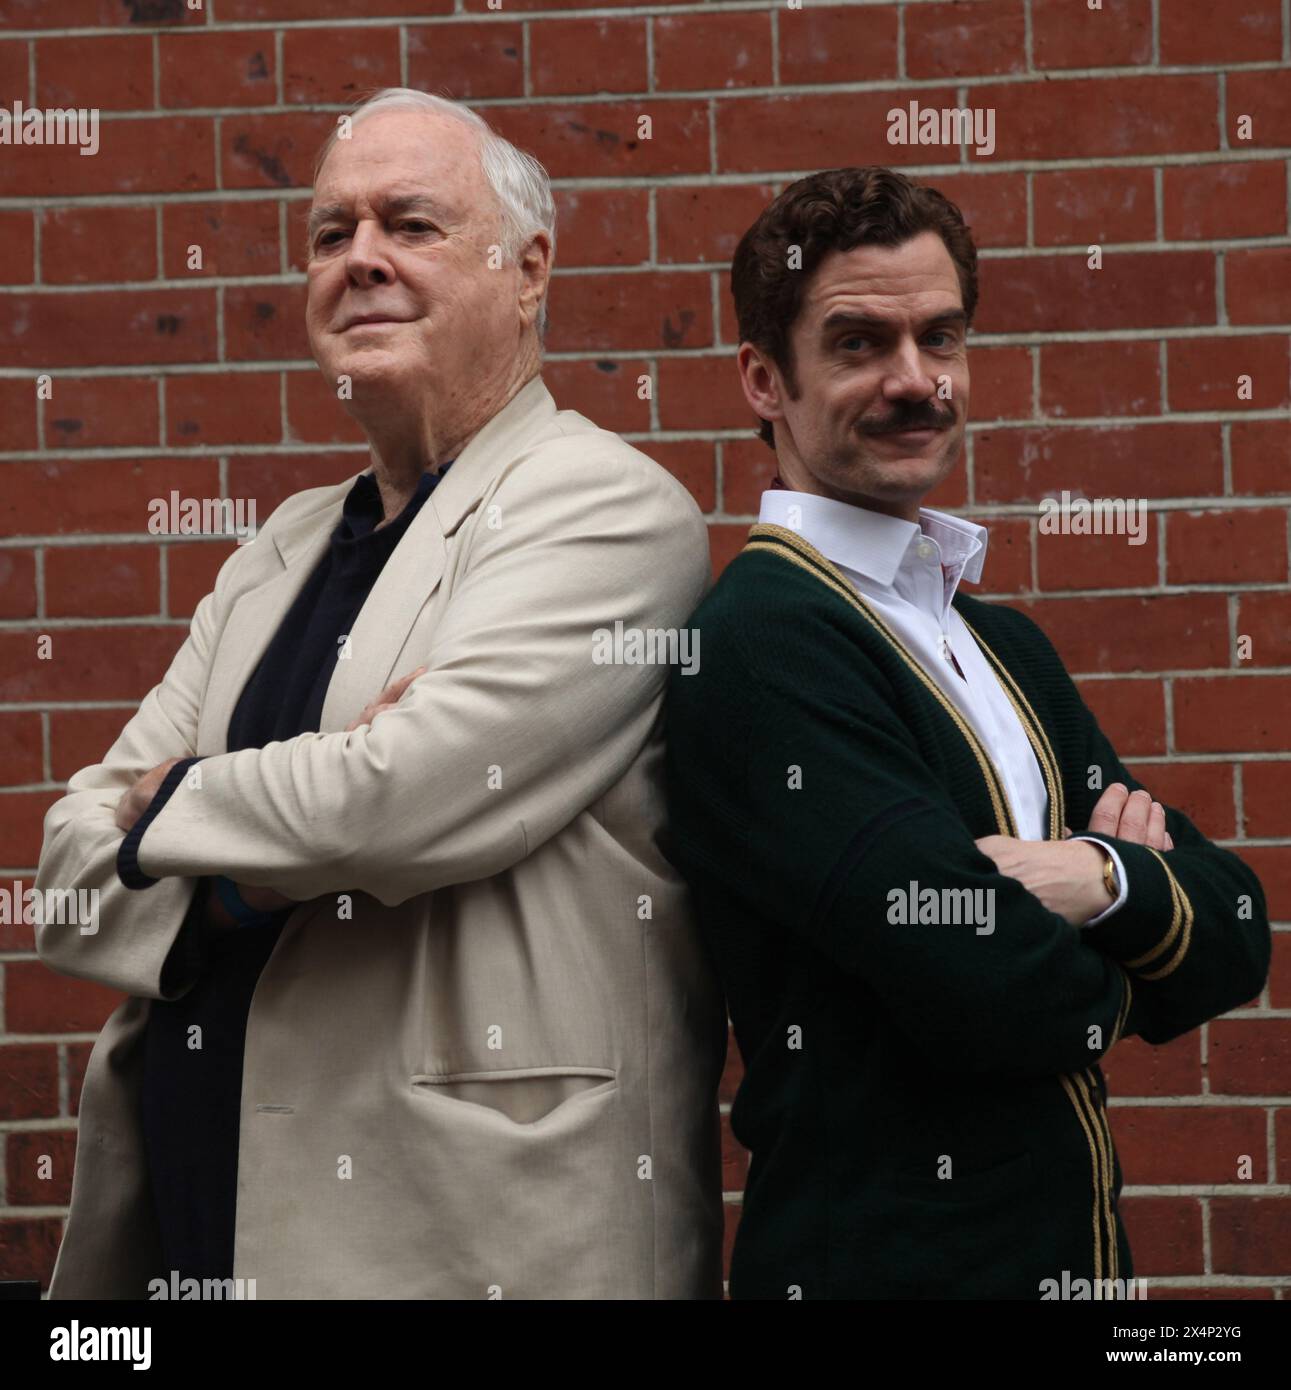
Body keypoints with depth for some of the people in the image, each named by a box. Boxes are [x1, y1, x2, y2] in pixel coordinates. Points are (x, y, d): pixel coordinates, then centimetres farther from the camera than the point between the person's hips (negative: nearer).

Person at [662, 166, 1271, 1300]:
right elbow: (996, 995, -23)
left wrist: (1107, 879, -15)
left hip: (1079, 1258, 8)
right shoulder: (758, 643, -16)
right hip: (888, 1261, -8)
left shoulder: (1005, 644, 12)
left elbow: (1235, 941, 6)